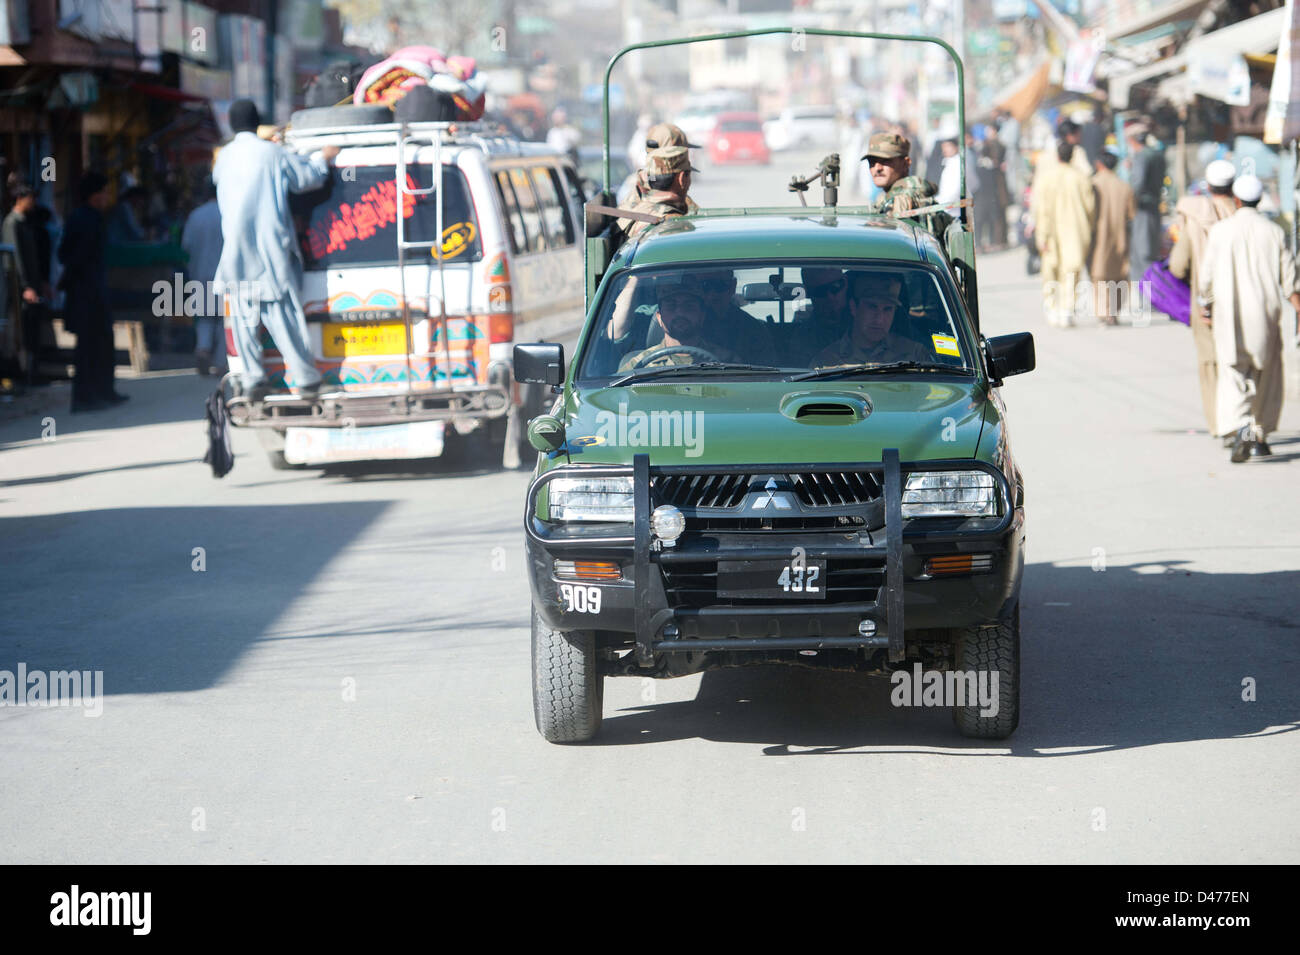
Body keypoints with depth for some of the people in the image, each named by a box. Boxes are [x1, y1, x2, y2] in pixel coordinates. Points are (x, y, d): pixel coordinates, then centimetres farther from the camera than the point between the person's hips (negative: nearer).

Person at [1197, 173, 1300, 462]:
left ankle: (1240, 431, -26)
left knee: (1233, 376, -3)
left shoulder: (1220, 231, -3)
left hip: (1229, 316, -1)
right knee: (1266, 377, 16)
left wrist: (1205, 307, 15)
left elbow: (1206, 276, 0)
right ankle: (1260, 438, 18)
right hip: (1265, 316, 2)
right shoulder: (1275, 232, 1)